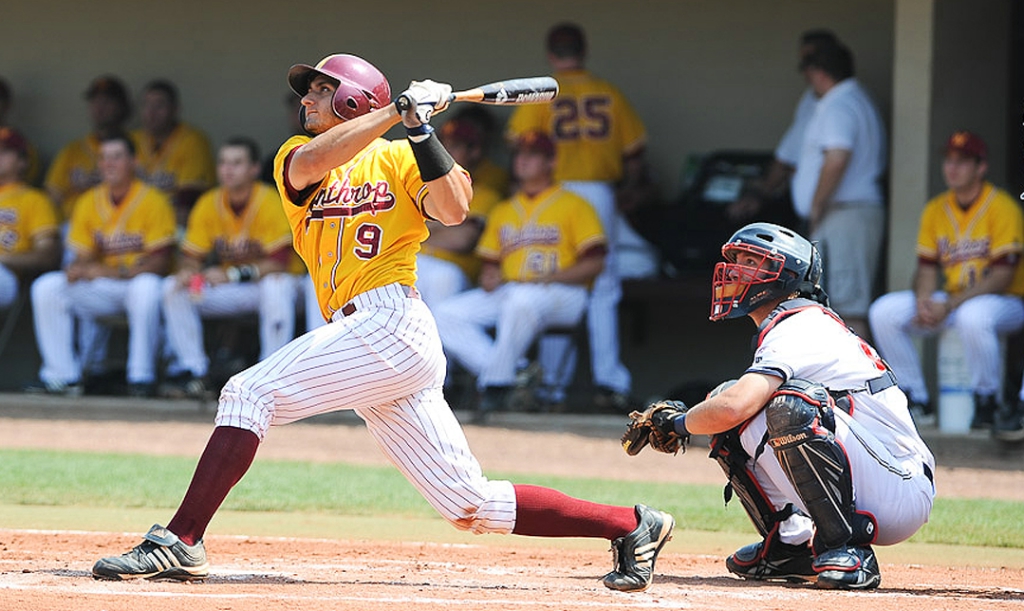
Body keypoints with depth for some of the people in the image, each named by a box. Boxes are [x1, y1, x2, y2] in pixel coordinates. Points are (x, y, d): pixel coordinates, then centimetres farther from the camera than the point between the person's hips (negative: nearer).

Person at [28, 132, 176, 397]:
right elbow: (83, 256, 10)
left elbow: (158, 263, -13)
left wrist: (109, 272, -23)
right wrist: (77, 269, -17)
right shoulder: (89, 203, 7)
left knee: (146, 287, -40)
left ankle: (141, 377, -29)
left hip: (138, 281, -5)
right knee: (46, 287, -14)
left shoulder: (153, 201, -9)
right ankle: (63, 377, -14)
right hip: (101, 290, 5)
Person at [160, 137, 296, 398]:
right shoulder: (208, 205, -1)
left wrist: (230, 274, -27)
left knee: (277, 286, -38)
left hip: (263, 282, -4)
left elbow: (278, 263, -20)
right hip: (225, 291, 5)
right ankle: (192, 372, -12)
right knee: (173, 287, -15)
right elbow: (191, 256, 1)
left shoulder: (271, 203, -15)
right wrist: (187, 272, -24)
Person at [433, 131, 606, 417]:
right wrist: (488, 277, 1)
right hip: (506, 293, 6)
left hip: (563, 294, -6)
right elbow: (490, 261, 26)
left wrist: (548, 278, -16)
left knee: (521, 300, -42)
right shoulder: (502, 212, 25)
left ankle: (496, 383, -32)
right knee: (446, 315, -16)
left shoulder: (574, 206, 6)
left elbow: (594, 263, -3)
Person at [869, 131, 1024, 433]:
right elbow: (927, 267, 8)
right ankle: (917, 398, -2)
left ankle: (986, 401, -19)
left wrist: (950, 305, -26)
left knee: (973, 316, -41)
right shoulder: (936, 210, 7)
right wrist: (923, 301, -16)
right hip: (951, 301, 7)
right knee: (884, 312, -11)